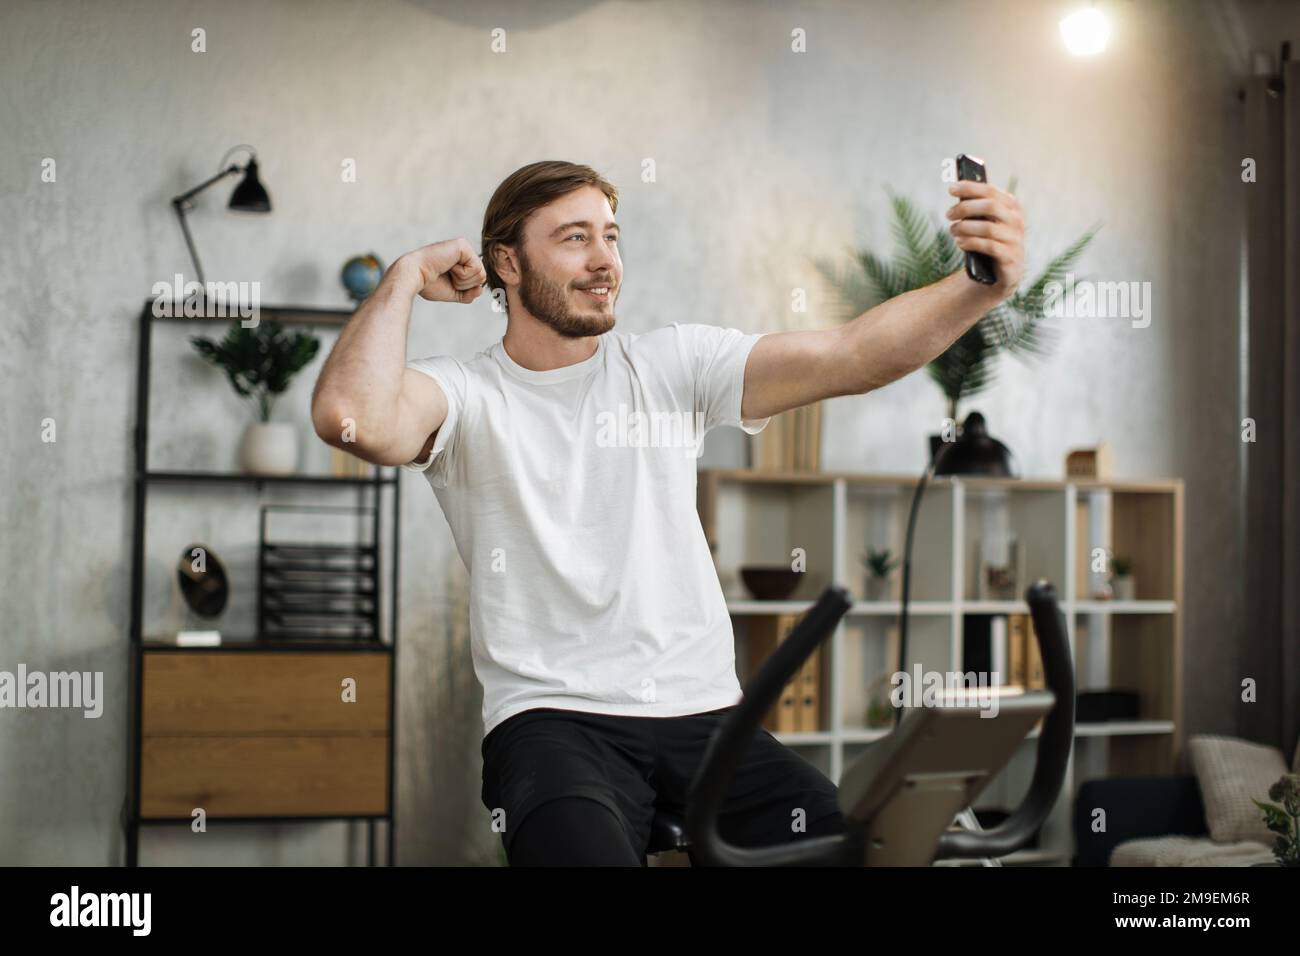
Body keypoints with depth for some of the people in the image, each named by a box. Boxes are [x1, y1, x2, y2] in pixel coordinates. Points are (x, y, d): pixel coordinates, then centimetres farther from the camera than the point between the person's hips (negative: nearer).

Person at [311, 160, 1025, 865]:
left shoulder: (672, 363, 9)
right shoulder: (467, 396, 1)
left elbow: (849, 358, -4)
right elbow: (351, 418, -22)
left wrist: (982, 287, -20)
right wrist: (406, 275, -7)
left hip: (702, 712, 3)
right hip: (552, 720, -3)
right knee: (586, 848, -35)